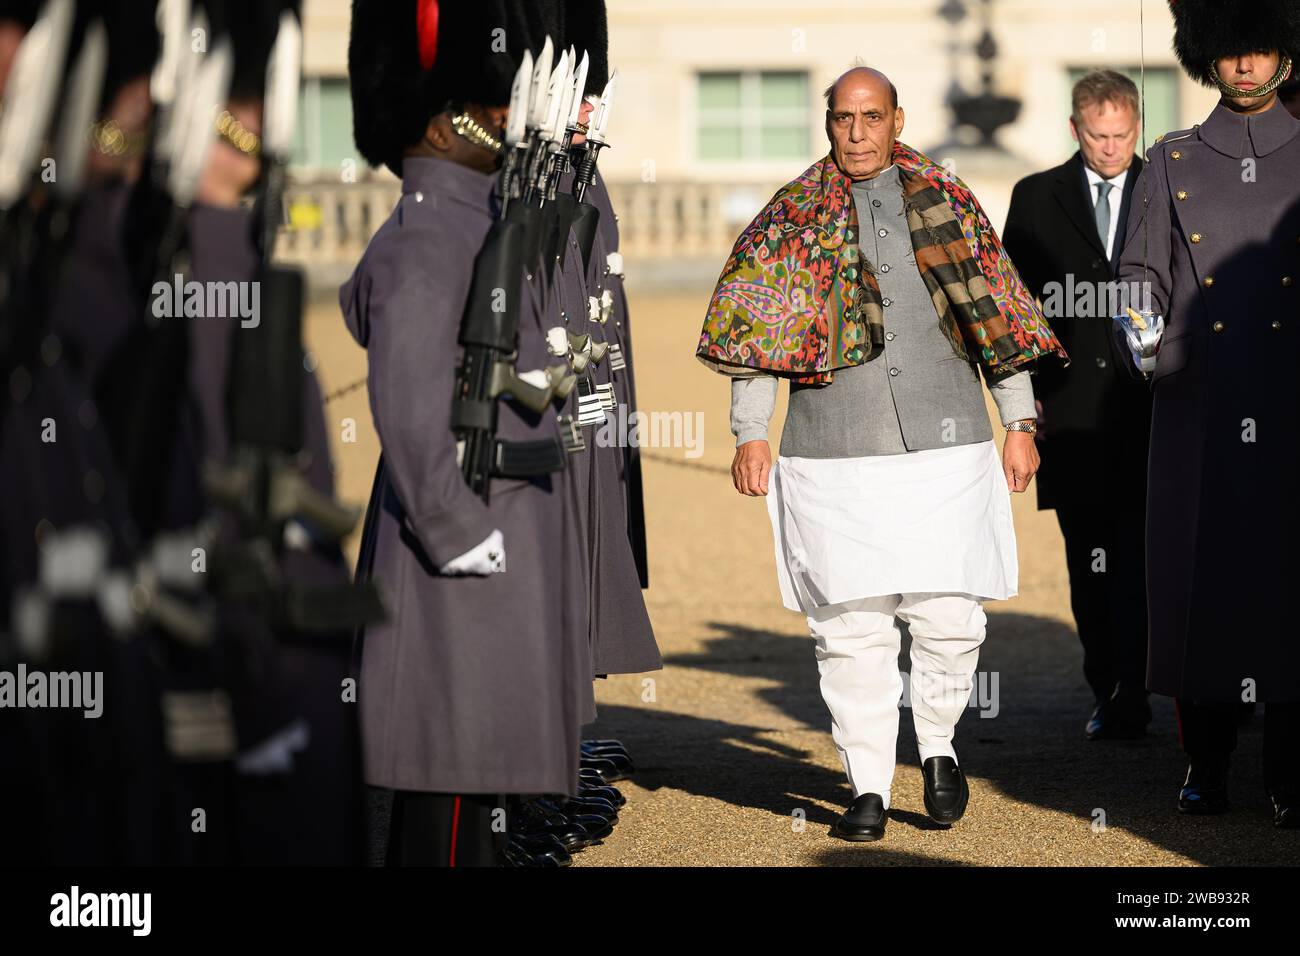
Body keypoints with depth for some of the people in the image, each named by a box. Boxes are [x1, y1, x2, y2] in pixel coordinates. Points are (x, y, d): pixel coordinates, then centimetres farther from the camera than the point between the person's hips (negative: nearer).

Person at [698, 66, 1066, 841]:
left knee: (951, 616, -5)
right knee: (852, 626, -3)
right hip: (835, 457, 0)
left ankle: (939, 742, 21)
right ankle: (868, 788, 6)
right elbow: (759, 327, 7)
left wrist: (1021, 423, 9)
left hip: (945, 445, 0)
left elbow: (1000, 316, 12)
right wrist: (750, 435, -1)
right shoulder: (794, 216, 7)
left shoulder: (949, 206, 9)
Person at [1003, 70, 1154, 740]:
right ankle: (1108, 694, 16)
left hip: (1147, 411, -1)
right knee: (1088, 560, 7)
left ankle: (1130, 698, -9)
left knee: (1137, 556, -9)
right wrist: (1025, 394, 0)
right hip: (1070, 409, 1)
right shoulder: (1036, 198, 8)